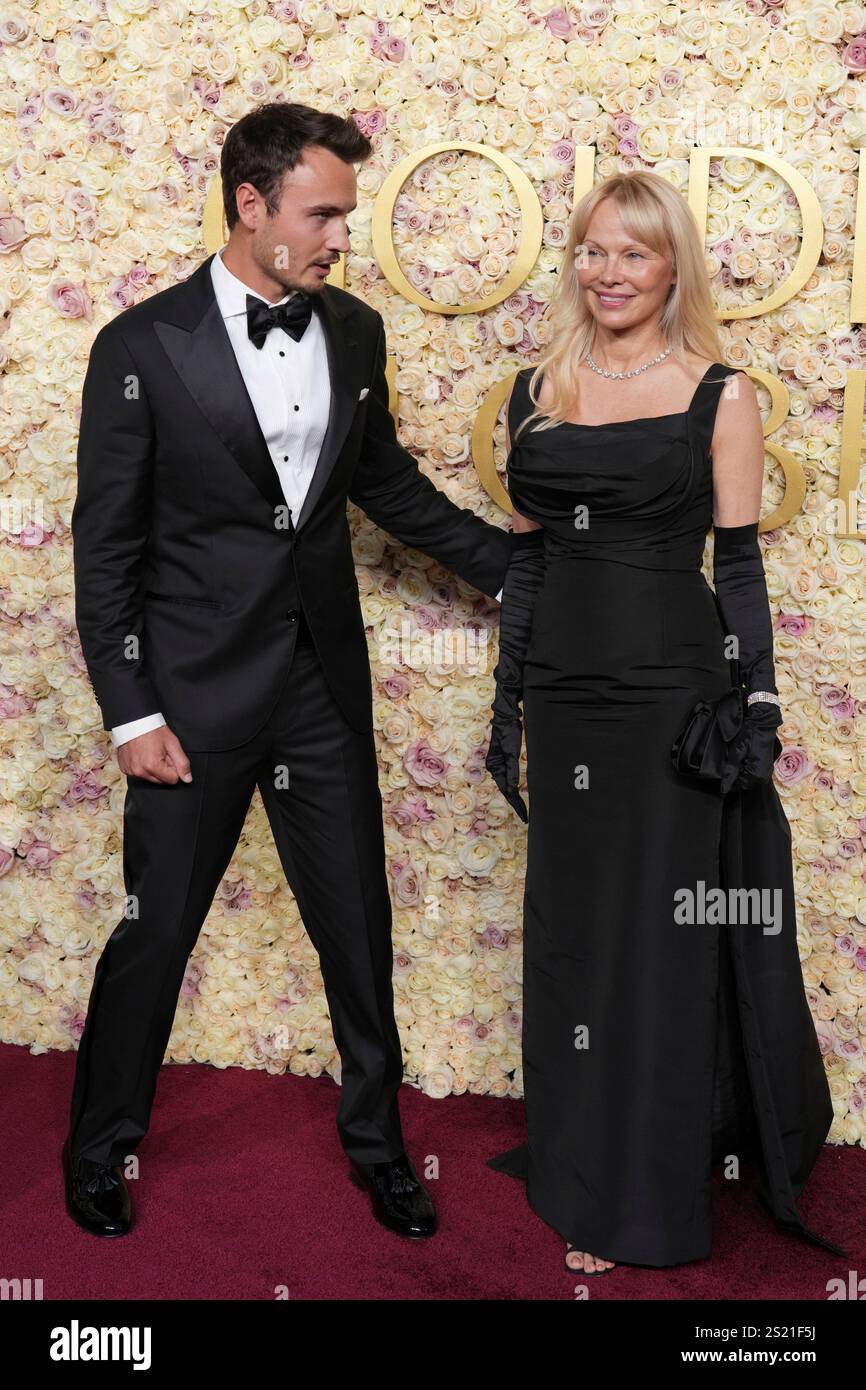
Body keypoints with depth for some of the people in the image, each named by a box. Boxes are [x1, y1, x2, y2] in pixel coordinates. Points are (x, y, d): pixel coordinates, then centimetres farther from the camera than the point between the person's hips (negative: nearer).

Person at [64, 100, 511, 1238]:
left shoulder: (354, 332, 5)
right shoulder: (143, 347, -9)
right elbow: (106, 545, -7)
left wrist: (512, 566, 14)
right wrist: (129, 711, -10)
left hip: (325, 686, 4)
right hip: (196, 693, -4)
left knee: (359, 931, 13)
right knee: (155, 935, 9)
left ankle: (376, 1143, 34)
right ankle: (98, 1151, 32)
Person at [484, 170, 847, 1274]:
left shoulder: (719, 396, -2)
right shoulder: (536, 393, 9)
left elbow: (738, 565, -3)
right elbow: (524, 561, 12)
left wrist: (756, 710, -8)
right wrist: (507, 706, 11)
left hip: (671, 692, -4)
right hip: (566, 695, 4)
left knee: (660, 939, 4)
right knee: (571, 934, 13)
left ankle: (646, 1205, 20)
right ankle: (581, 1170, 32)